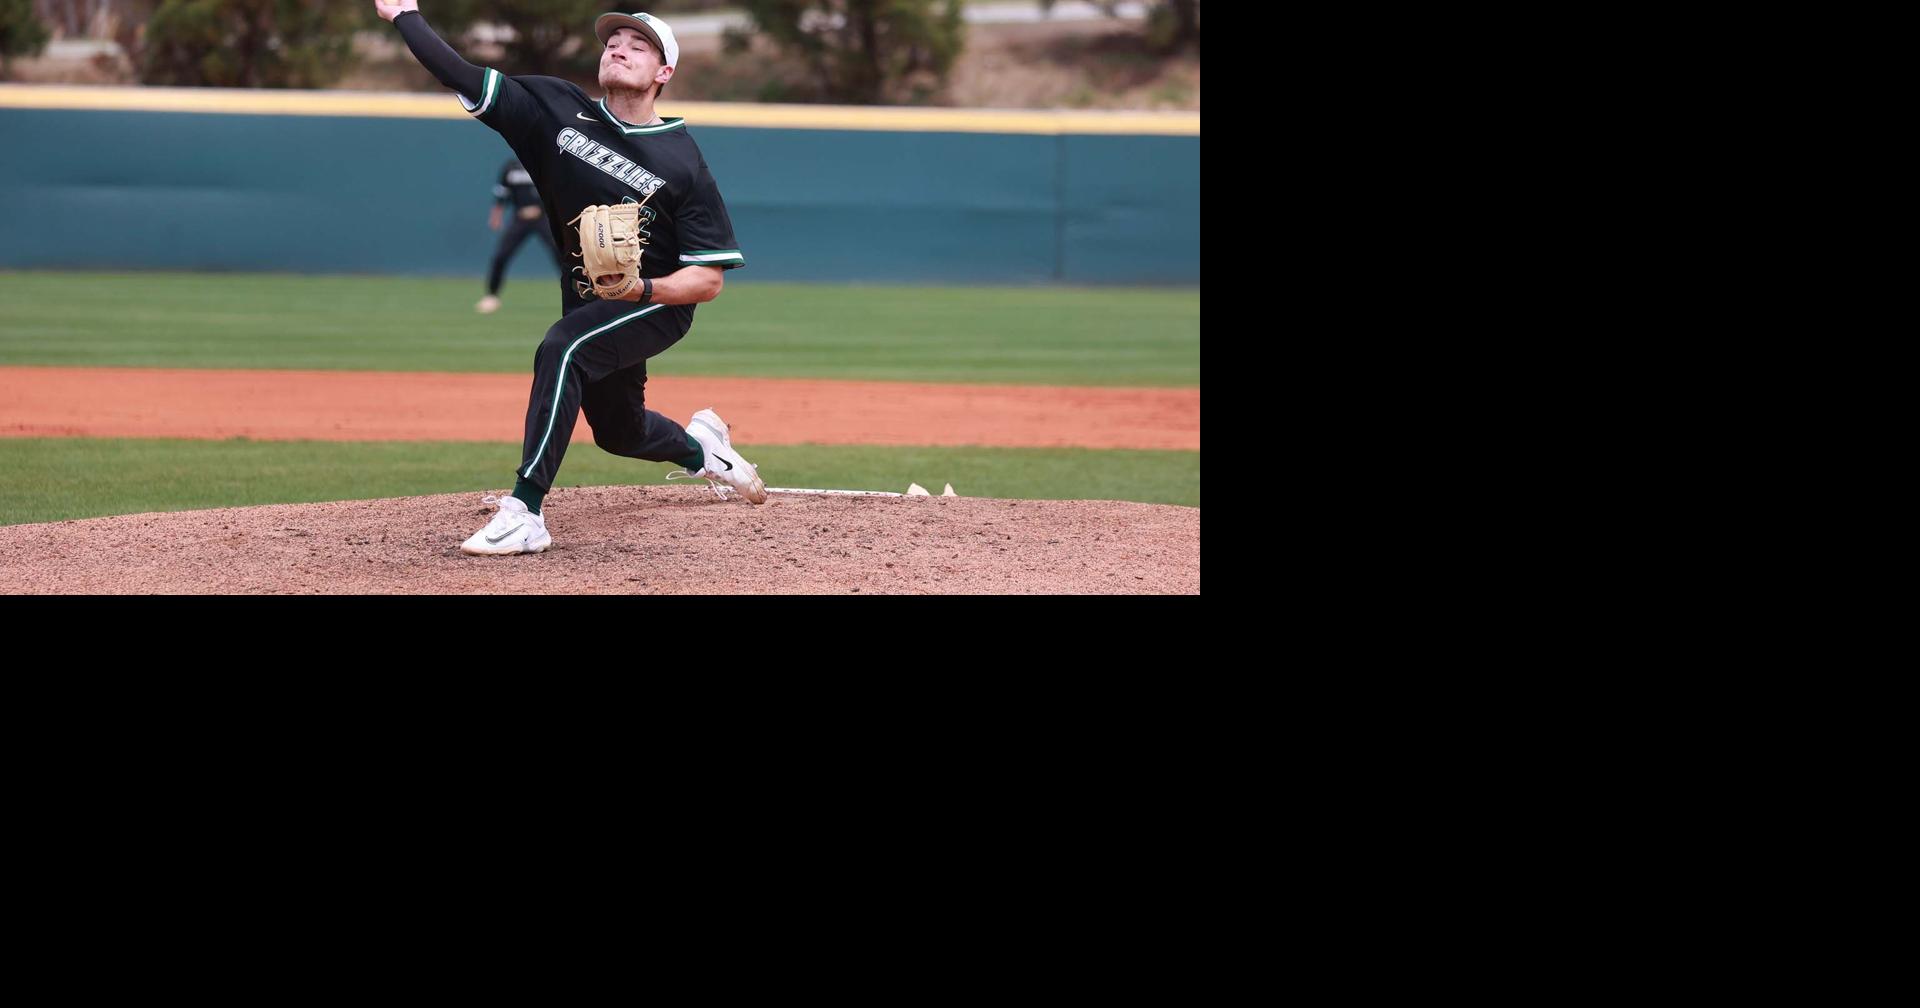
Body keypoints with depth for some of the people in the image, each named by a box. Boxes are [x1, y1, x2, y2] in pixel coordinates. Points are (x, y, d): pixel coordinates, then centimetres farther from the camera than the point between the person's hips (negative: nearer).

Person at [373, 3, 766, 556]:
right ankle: (700, 446, 57)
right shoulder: (559, 109, -6)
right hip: (586, 299, 6)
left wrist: (641, 287, -33)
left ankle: (525, 512, -35)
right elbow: (464, 76, -11)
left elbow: (709, 280, -18)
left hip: (658, 304, -6)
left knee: (562, 348, -33)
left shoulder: (684, 162, -16)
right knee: (618, 432, 21)